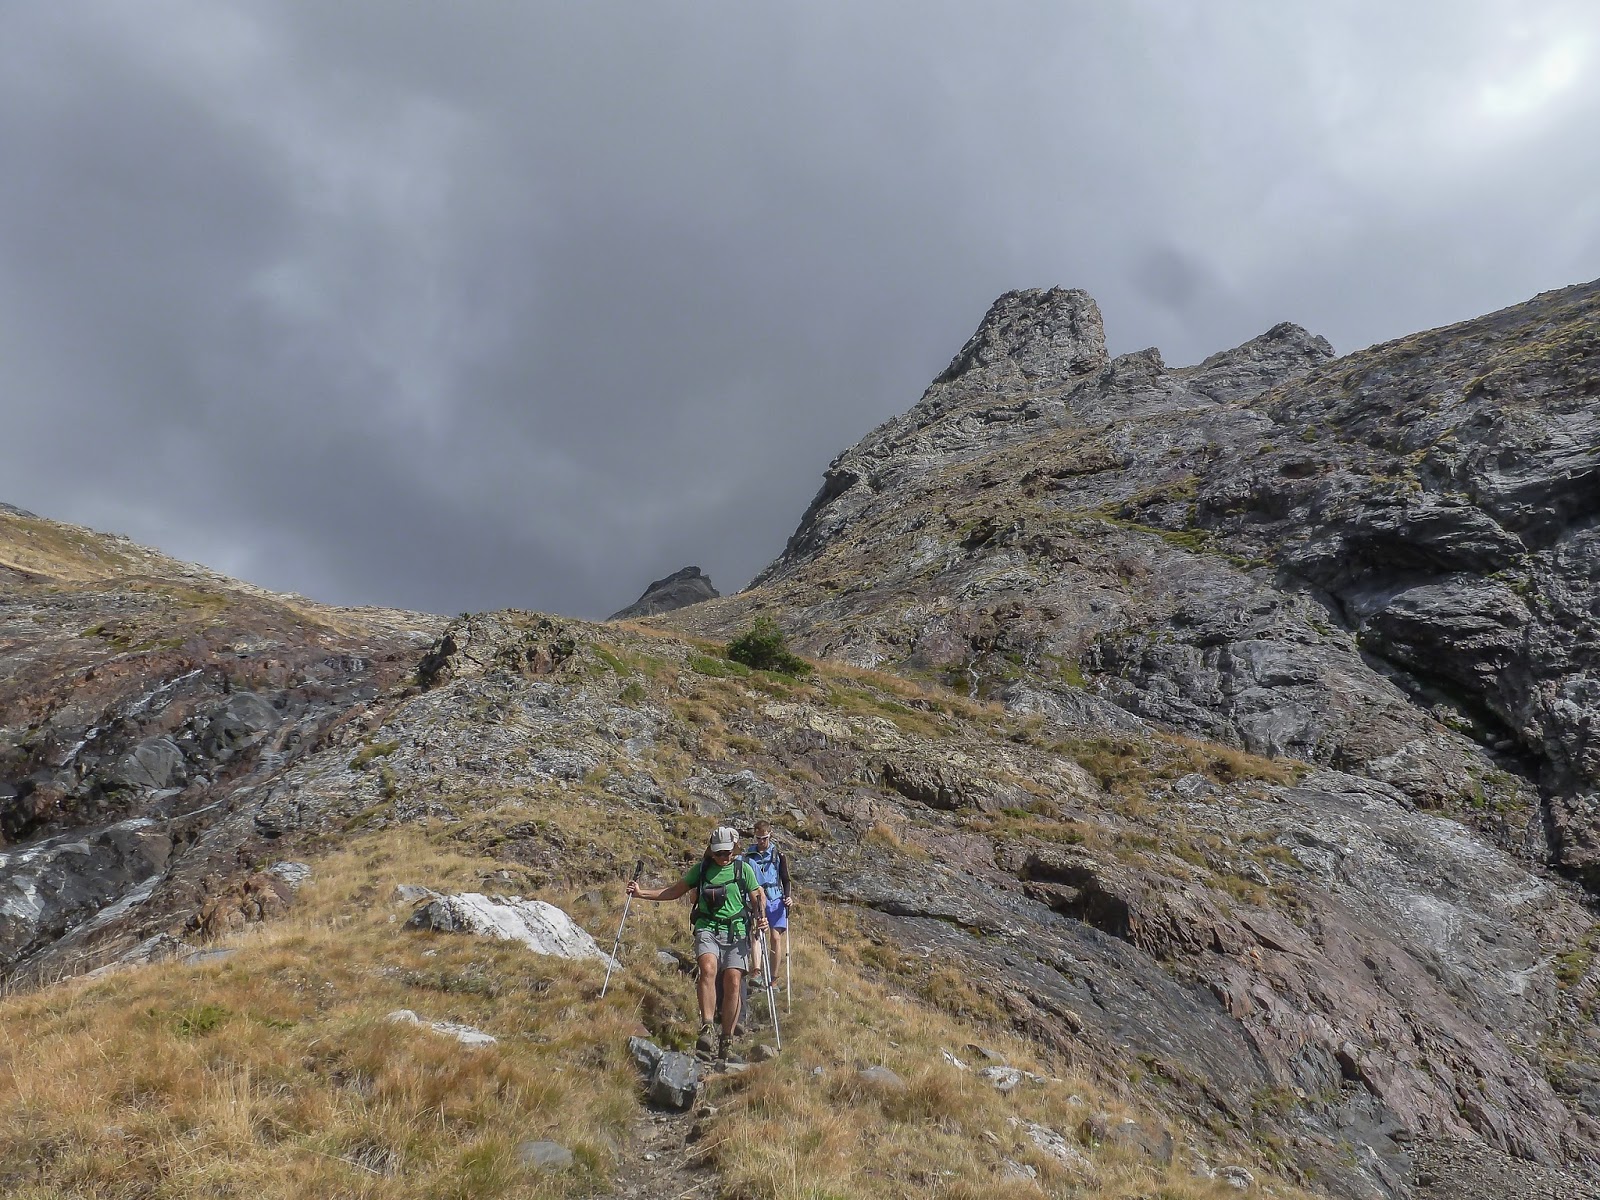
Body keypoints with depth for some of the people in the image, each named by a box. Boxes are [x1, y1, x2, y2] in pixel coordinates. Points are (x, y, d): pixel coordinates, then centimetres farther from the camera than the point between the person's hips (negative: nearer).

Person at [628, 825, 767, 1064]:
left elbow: (758, 897, 10)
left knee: (733, 983, -12)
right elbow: (675, 891, 19)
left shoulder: (743, 869, 9)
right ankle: (707, 1028, -28)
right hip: (707, 929, 1)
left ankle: (726, 1042, -2)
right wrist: (642, 893, 12)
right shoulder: (701, 869, 13)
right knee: (708, 969, -28)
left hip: (736, 931, 0)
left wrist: (761, 918, -12)